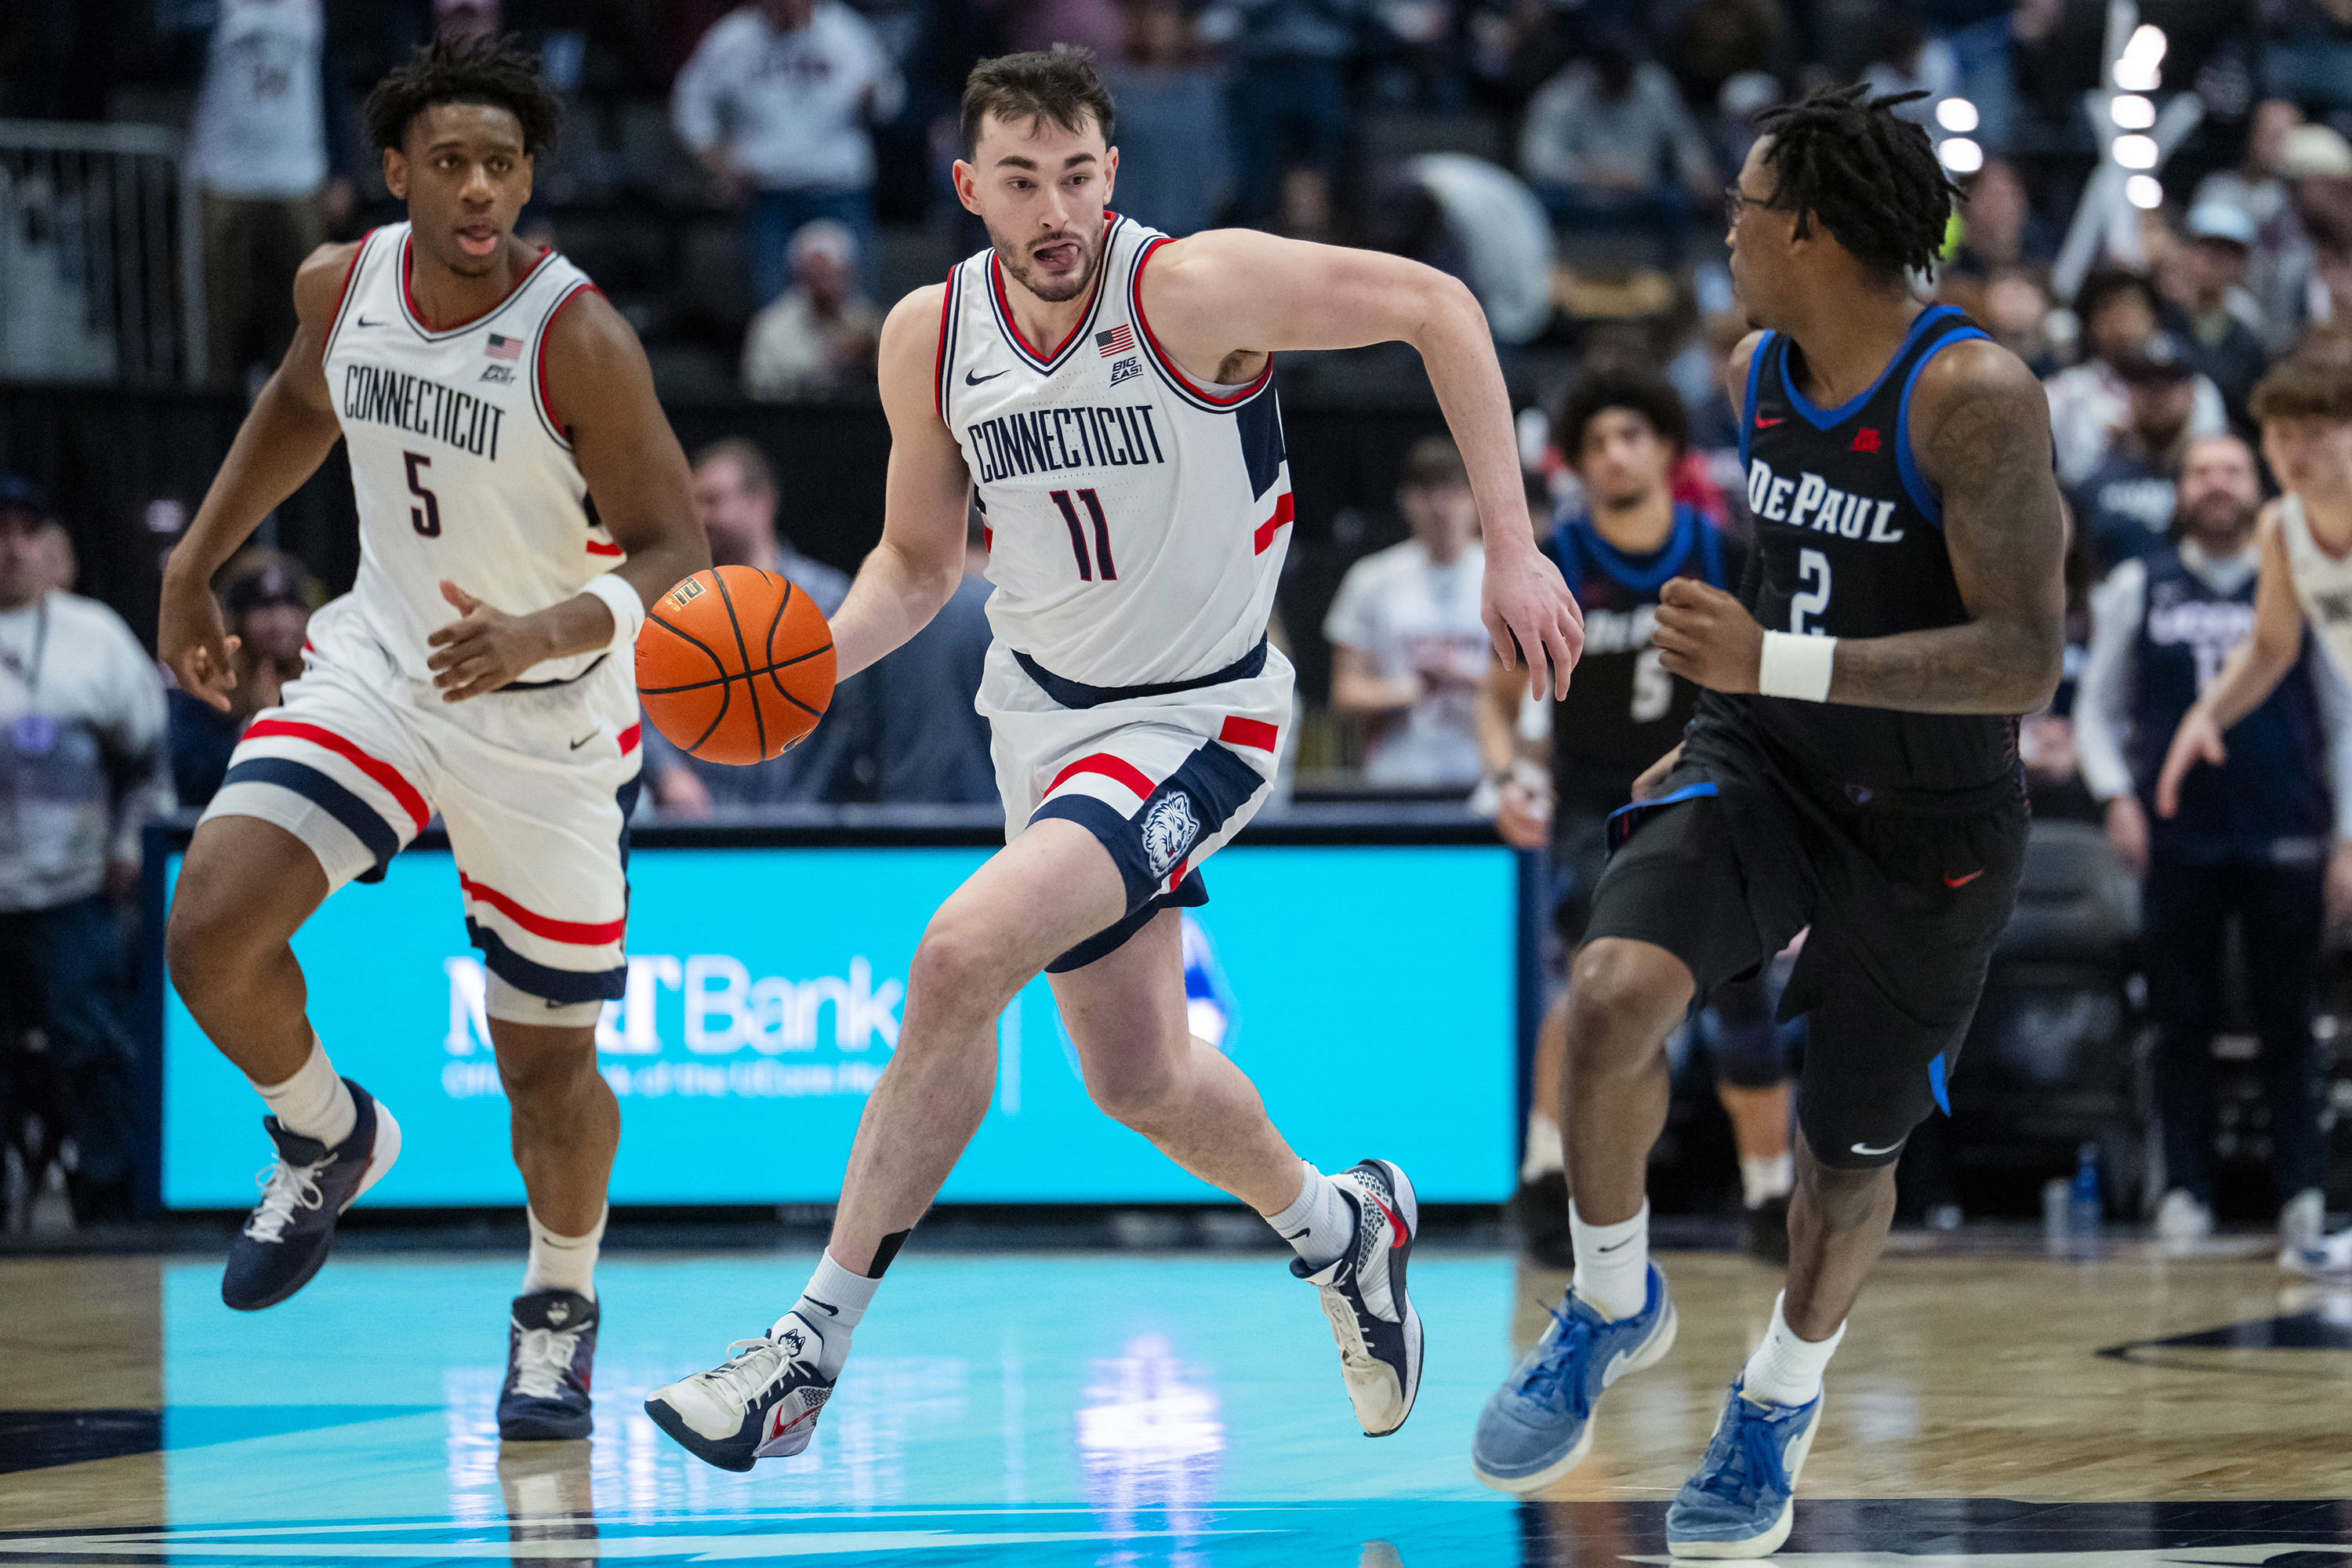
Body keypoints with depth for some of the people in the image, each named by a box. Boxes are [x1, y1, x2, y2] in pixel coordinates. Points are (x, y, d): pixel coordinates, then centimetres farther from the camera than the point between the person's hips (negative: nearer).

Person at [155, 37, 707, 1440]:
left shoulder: (579, 339, -23)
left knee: (547, 1063, 5)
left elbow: (674, 554, -22)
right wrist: (194, 569, 18)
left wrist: (541, 634, -40)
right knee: (212, 932, -17)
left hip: (550, 721, -4)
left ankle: (560, 1305, 34)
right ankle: (330, 1137, 14)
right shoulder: (344, 284, -7)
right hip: (382, 664, 4)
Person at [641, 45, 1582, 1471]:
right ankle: (1340, 1226, 48)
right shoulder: (931, 337, -6)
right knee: (1139, 1082, 16)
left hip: (1195, 722, -6)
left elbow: (1438, 308, -14)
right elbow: (919, 562, 8)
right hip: (1042, 712, 7)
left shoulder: (1195, 288, -23)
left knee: (960, 963, -26)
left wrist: (1512, 550, -15)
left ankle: (811, 1353, -17)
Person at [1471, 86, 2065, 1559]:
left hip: (1928, 829, -4)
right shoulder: (1759, 372, -1)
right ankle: (1615, 1304, 0)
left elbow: (2024, 660, -30)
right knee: (1611, 997, -24)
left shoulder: (1975, 396, -24)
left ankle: (1784, 1394, 42)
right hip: (1765, 767, 4)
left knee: (1848, 1149, 12)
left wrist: (1779, 667, -37)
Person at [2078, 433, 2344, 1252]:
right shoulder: (2138, 587, 8)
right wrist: (2116, 796, -3)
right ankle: (2185, 1192, 6)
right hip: (2179, 841, 1)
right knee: (2183, 1026, 2)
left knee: (2286, 1025, 0)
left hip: (2284, 843, -1)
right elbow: (2096, 706, 13)